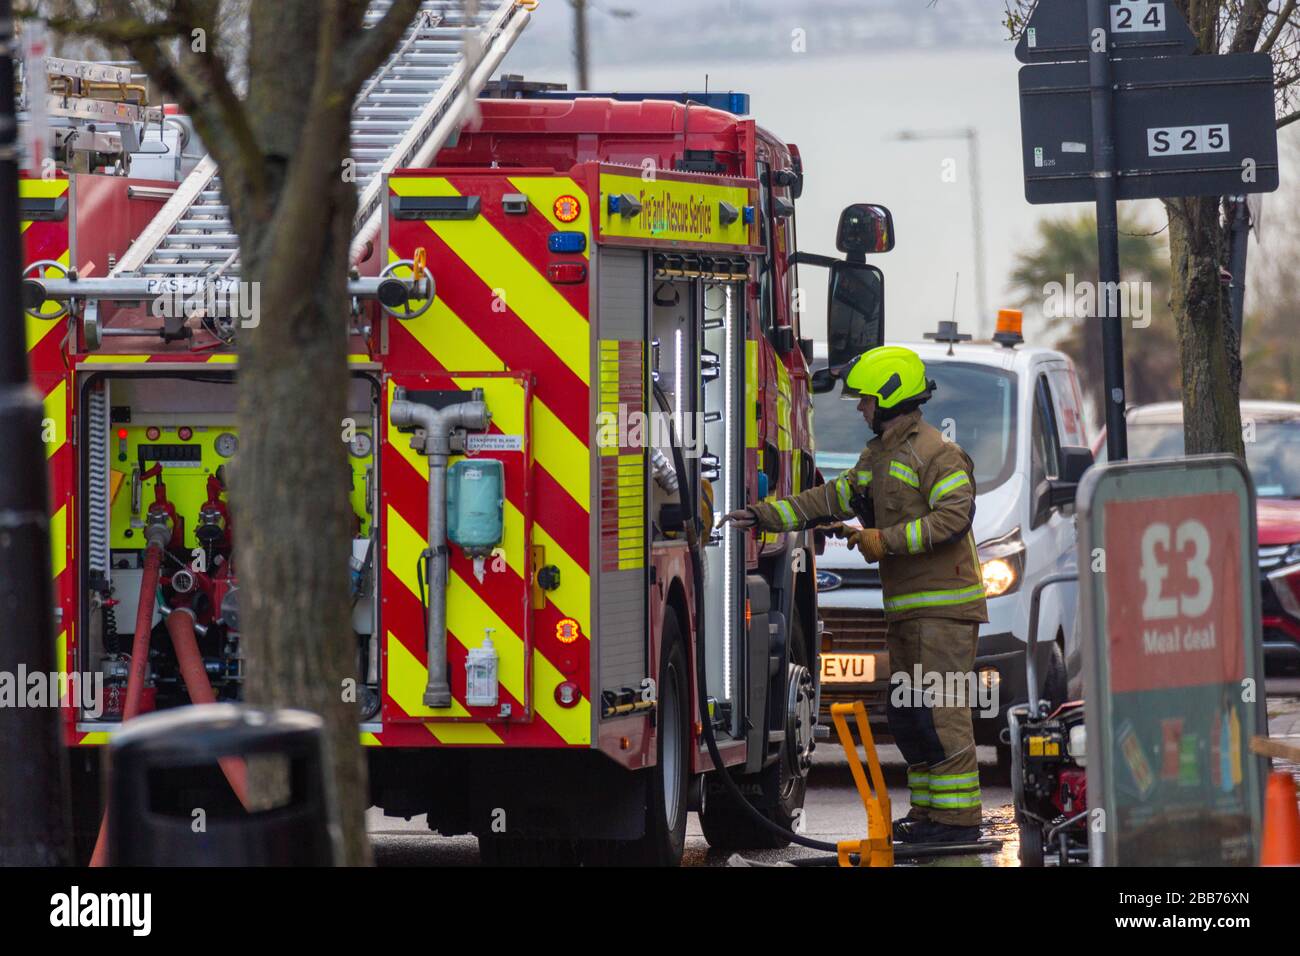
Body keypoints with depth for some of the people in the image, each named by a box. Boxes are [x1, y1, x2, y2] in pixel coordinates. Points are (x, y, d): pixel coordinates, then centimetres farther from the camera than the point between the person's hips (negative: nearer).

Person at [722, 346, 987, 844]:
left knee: (940, 710, -12)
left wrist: (888, 540, -22)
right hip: (908, 607, 10)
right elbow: (833, 498, 17)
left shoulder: (937, 454, -11)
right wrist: (766, 516, 9)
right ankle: (928, 811, 18)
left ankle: (957, 817, -12)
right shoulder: (877, 456, 20)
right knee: (908, 713, 12)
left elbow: (955, 515, -21)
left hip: (943, 605, -10)